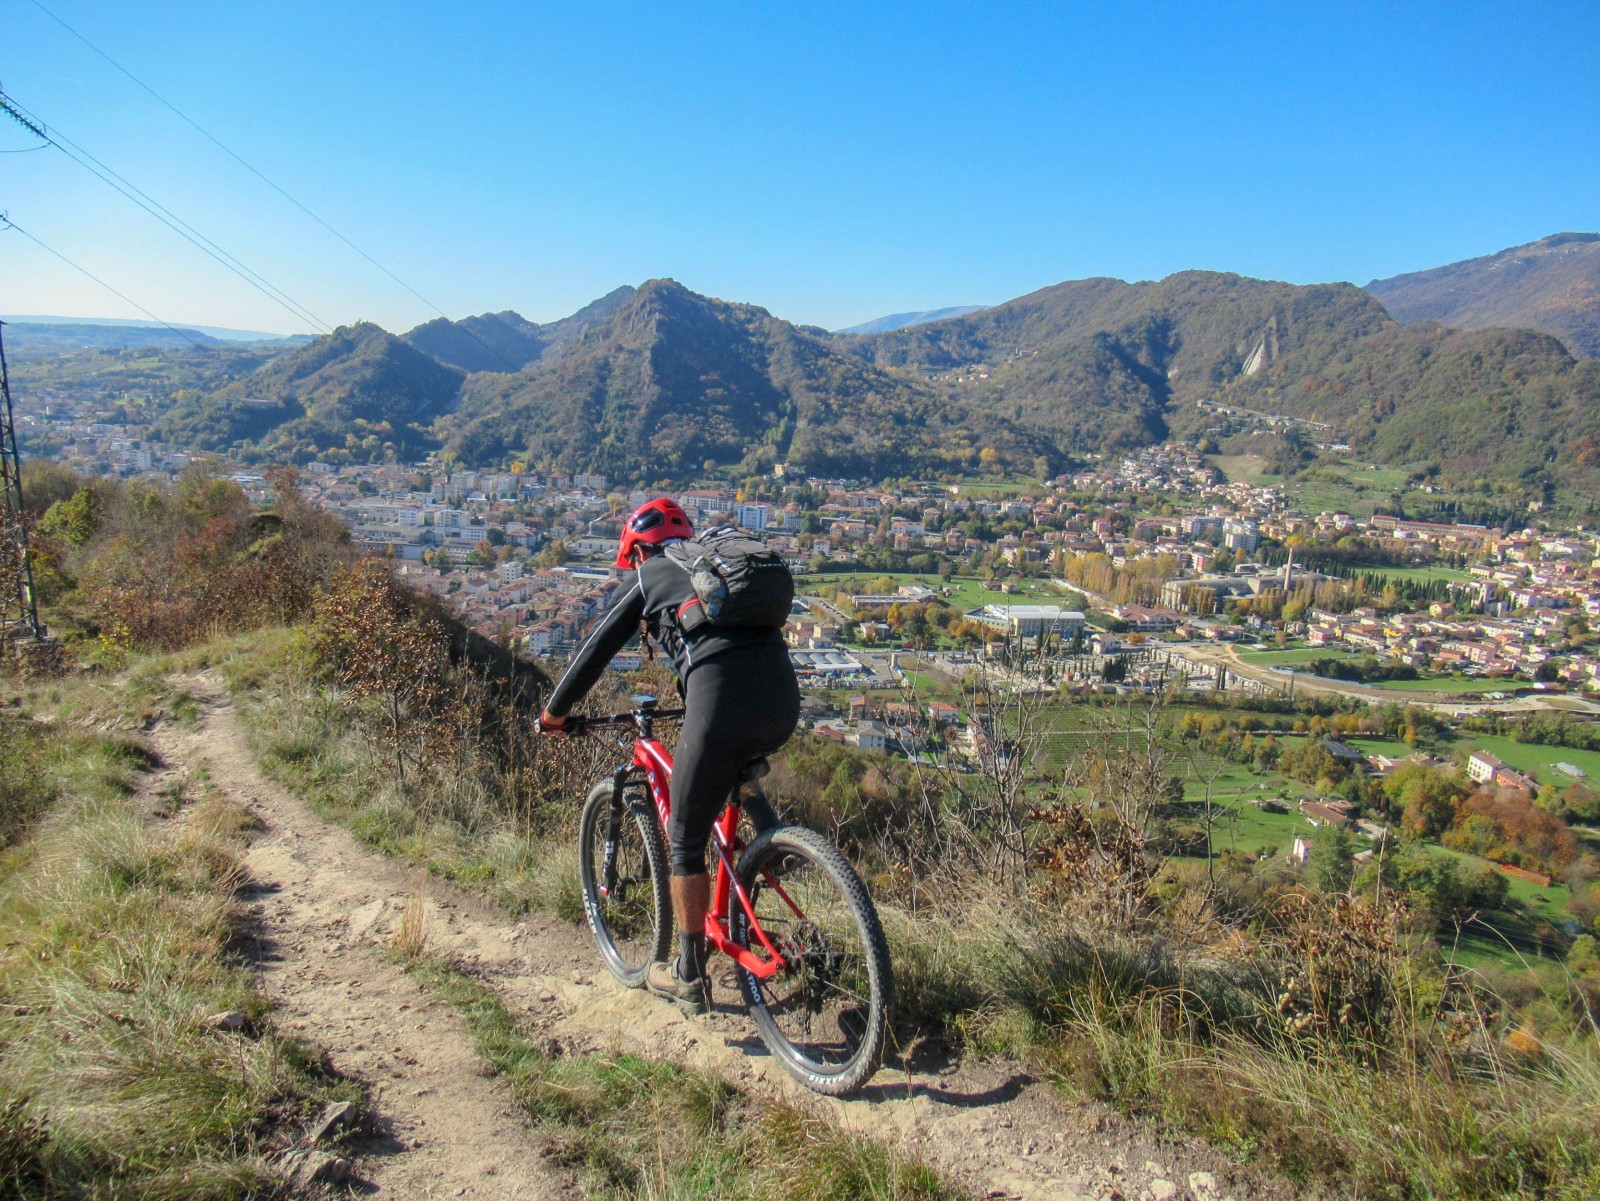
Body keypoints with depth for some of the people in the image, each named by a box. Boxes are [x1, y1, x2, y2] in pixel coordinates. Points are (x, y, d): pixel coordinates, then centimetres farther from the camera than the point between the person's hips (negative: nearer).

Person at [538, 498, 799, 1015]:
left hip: (720, 701, -6)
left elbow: (595, 652, 21)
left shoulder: (646, 577, 18)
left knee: (686, 843, 11)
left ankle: (689, 976, 20)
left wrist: (554, 712, 36)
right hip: (785, 700, 6)